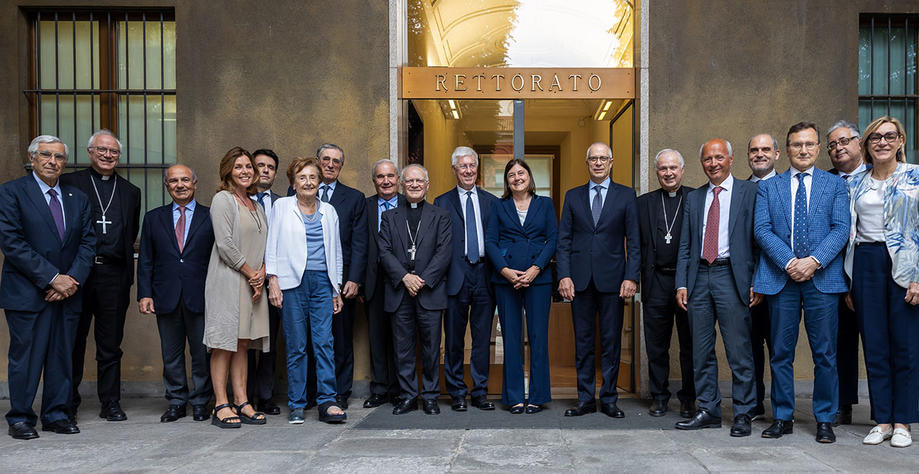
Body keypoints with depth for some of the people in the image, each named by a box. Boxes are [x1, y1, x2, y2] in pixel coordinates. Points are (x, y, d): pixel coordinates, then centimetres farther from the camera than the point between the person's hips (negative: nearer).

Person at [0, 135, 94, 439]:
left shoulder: (78, 198, 13)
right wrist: (52, 278, -14)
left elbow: (88, 243, 9)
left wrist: (72, 280, -6)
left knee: (62, 356, 8)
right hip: (27, 294, -4)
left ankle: (56, 414, 19)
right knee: (25, 357, 1)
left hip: (68, 293, 4)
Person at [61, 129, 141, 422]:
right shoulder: (69, 183, 6)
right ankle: (69, 402, 18)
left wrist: (124, 266, 7)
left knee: (110, 344, 7)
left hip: (114, 276, 2)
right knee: (74, 341, 6)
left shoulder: (130, 191, 16)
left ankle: (111, 403, 14)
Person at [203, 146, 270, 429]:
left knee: (243, 343, 7)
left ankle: (241, 403, 10)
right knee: (224, 342, -5)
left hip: (253, 283, 7)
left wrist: (262, 272, -1)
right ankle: (221, 406, -1)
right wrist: (250, 272, -10)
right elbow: (225, 244, -13)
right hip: (227, 281, -7)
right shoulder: (222, 199, -4)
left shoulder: (256, 206, 18)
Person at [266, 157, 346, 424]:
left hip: (322, 282, 2)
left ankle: (327, 402, -2)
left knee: (324, 342, -5)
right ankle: (296, 405, 9)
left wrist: (336, 289, 14)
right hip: (292, 282, -2)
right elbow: (272, 245, 5)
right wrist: (273, 280, -6)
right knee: (296, 346, 0)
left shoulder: (328, 211, 15)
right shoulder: (282, 207, 8)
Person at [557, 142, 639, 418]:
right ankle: (586, 399, 15)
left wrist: (631, 277, -7)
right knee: (583, 342, 6)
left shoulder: (626, 196, 6)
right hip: (580, 280, 2)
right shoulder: (573, 196, 10)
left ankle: (609, 399, 15)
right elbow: (563, 240, 7)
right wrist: (564, 276, -4)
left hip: (612, 279, -1)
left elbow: (634, 241, 2)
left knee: (611, 341, 4)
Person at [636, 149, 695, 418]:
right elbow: (637, 244, 9)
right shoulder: (644, 203, 10)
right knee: (656, 345, 8)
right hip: (656, 282, 2)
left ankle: (688, 400, 19)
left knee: (690, 344, 6)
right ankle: (659, 398, 20)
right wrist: (637, 277, 0)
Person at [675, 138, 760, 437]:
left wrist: (756, 282, -9)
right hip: (699, 278, 5)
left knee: (739, 352, -1)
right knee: (701, 352, 8)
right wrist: (681, 284, 6)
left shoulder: (749, 192, 3)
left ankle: (742, 414, 11)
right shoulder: (693, 199, 15)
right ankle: (709, 411, 18)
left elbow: (756, 239, -2)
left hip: (731, 277, -4)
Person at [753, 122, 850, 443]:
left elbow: (841, 229, 1)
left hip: (823, 278, 0)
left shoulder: (835, 185, 10)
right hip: (780, 279, 1)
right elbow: (762, 229, 1)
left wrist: (814, 260, -14)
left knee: (825, 353, 3)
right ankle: (783, 417, 16)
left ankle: (825, 420, 15)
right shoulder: (768, 187, 11)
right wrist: (788, 262, -12)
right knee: (781, 352, 5)